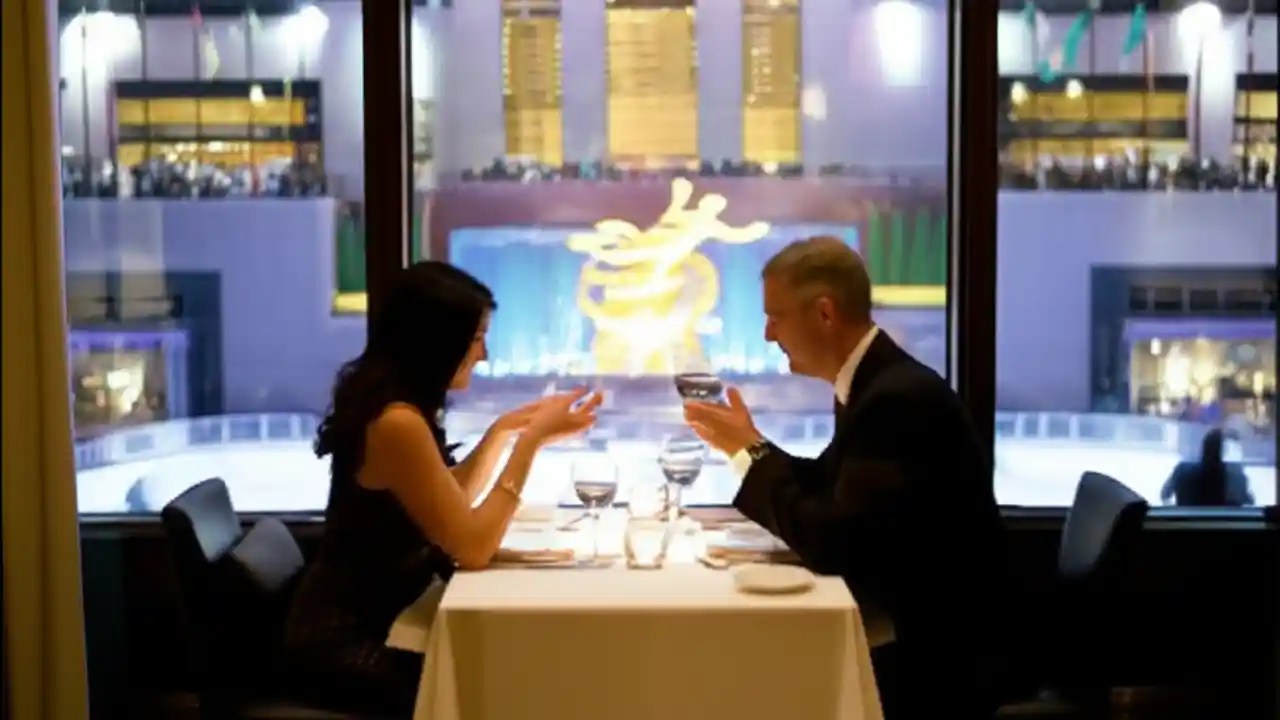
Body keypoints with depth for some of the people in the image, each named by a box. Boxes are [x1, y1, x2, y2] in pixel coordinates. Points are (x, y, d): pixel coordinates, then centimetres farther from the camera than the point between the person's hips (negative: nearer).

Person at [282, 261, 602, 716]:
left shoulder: (387, 401, 6)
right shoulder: (397, 422, -23)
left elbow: (450, 504, 15)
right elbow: (471, 547, -21)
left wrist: (504, 430, 11)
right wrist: (532, 439, -18)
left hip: (359, 620, 9)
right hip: (344, 641, -9)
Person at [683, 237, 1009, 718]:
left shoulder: (899, 397, -23)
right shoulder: (874, 382, 6)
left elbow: (829, 545, -26)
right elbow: (822, 488, 16)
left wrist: (753, 449, -15)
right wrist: (743, 445, 6)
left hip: (935, 650, -8)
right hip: (903, 624, 8)